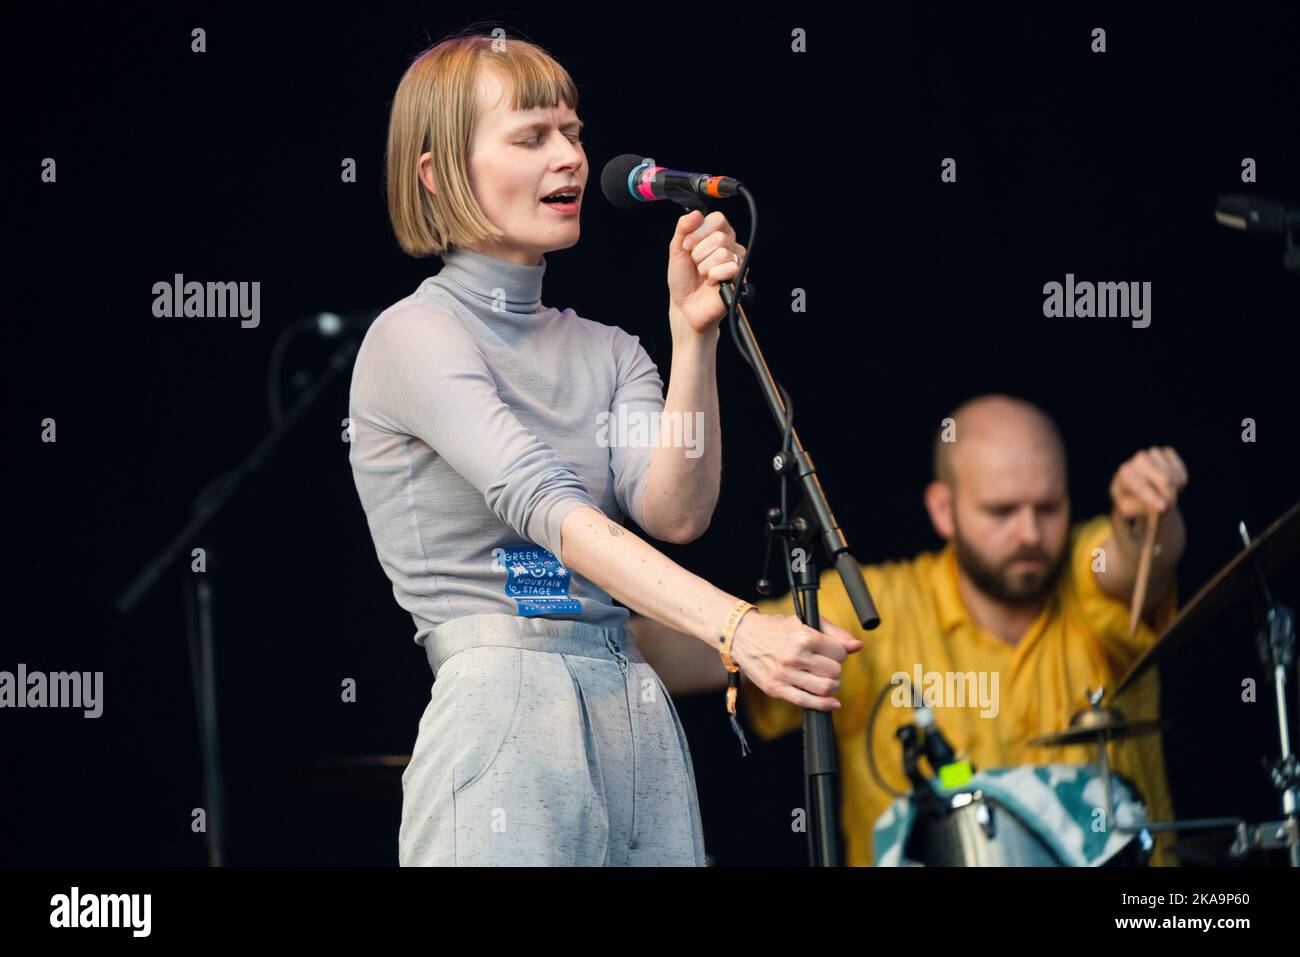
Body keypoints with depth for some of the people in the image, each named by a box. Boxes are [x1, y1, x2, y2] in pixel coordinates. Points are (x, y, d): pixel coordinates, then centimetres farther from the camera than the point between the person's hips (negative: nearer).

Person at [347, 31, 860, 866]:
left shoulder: (607, 352, 17)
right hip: (505, 725, -6)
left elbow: (676, 513, -1)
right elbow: (546, 508, -18)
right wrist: (734, 626, -30)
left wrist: (695, 335, -10)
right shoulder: (413, 339, -4)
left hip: (642, 725, 6)